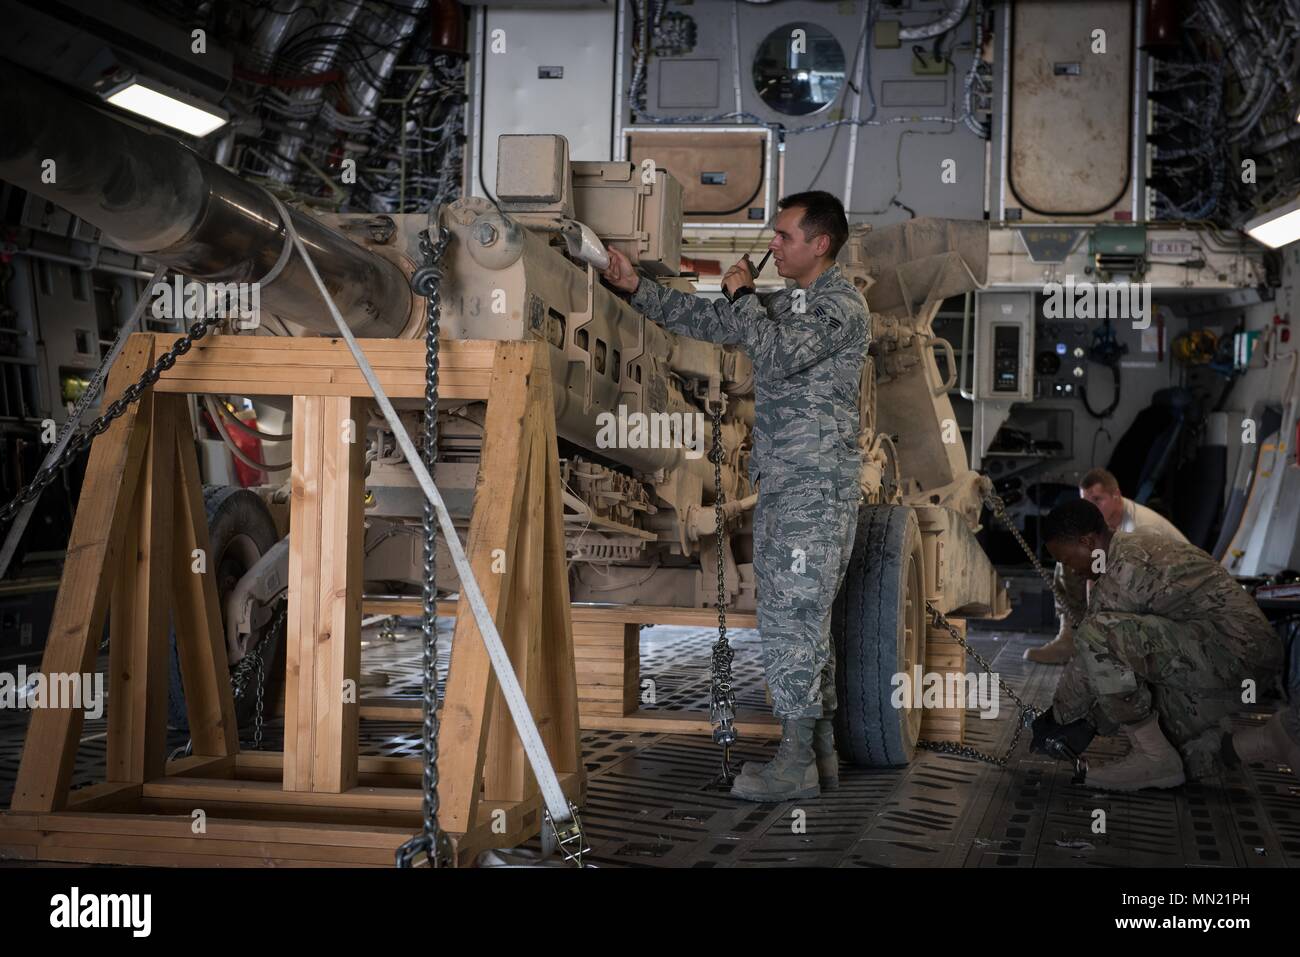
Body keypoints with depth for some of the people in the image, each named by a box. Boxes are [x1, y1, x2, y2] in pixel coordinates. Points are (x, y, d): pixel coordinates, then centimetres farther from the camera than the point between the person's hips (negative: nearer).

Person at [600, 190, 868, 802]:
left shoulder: (843, 305, -10)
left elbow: (777, 355, -23)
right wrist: (635, 286, 12)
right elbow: (705, 321, 21)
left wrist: (742, 295, -9)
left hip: (816, 490, -9)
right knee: (798, 621, 11)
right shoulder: (785, 303, 17)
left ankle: (796, 765, -4)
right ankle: (817, 755, 18)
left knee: (791, 620, -9)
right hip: (778, 484, 9)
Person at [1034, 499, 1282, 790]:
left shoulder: (1125, 566, -14)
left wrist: (1059, 715, 5)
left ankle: (1154, 757, -14)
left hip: (1235, 652, -11)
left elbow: (1090, 654, -10)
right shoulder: (1137, 545, 18)